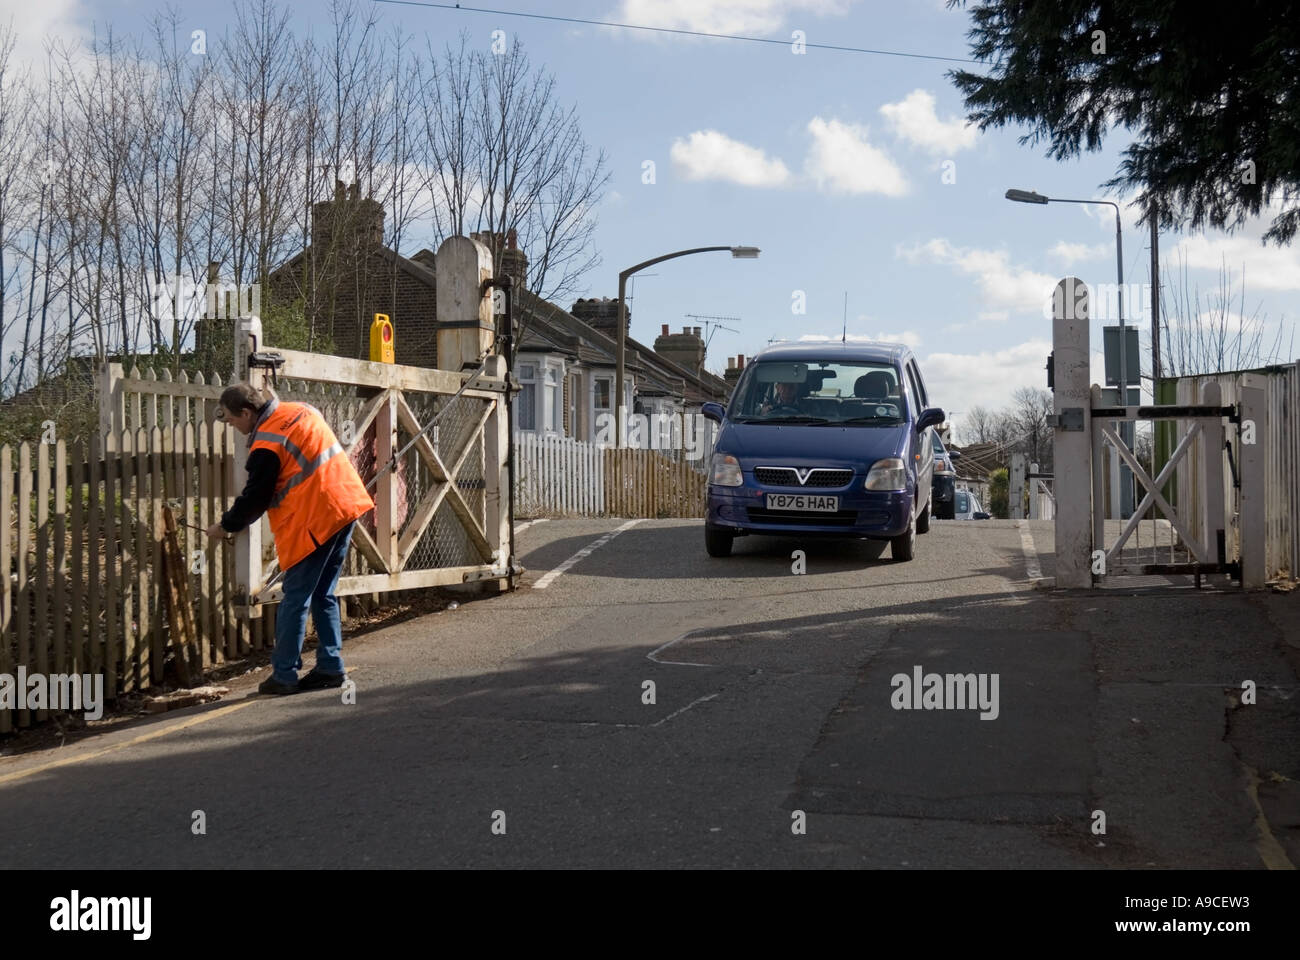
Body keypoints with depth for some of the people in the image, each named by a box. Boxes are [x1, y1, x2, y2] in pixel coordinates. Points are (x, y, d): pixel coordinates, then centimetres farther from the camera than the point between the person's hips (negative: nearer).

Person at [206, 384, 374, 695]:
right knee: (323, 596, 16)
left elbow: (255, 498, -6)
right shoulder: (300, 411, 11)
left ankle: (284, 675, 3)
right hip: (347, 505, 9)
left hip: (313, 521, -9)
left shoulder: (266, 444, -13)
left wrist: (225, 526, 10)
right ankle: (331, 667, 17)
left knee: (295, 599, -1)